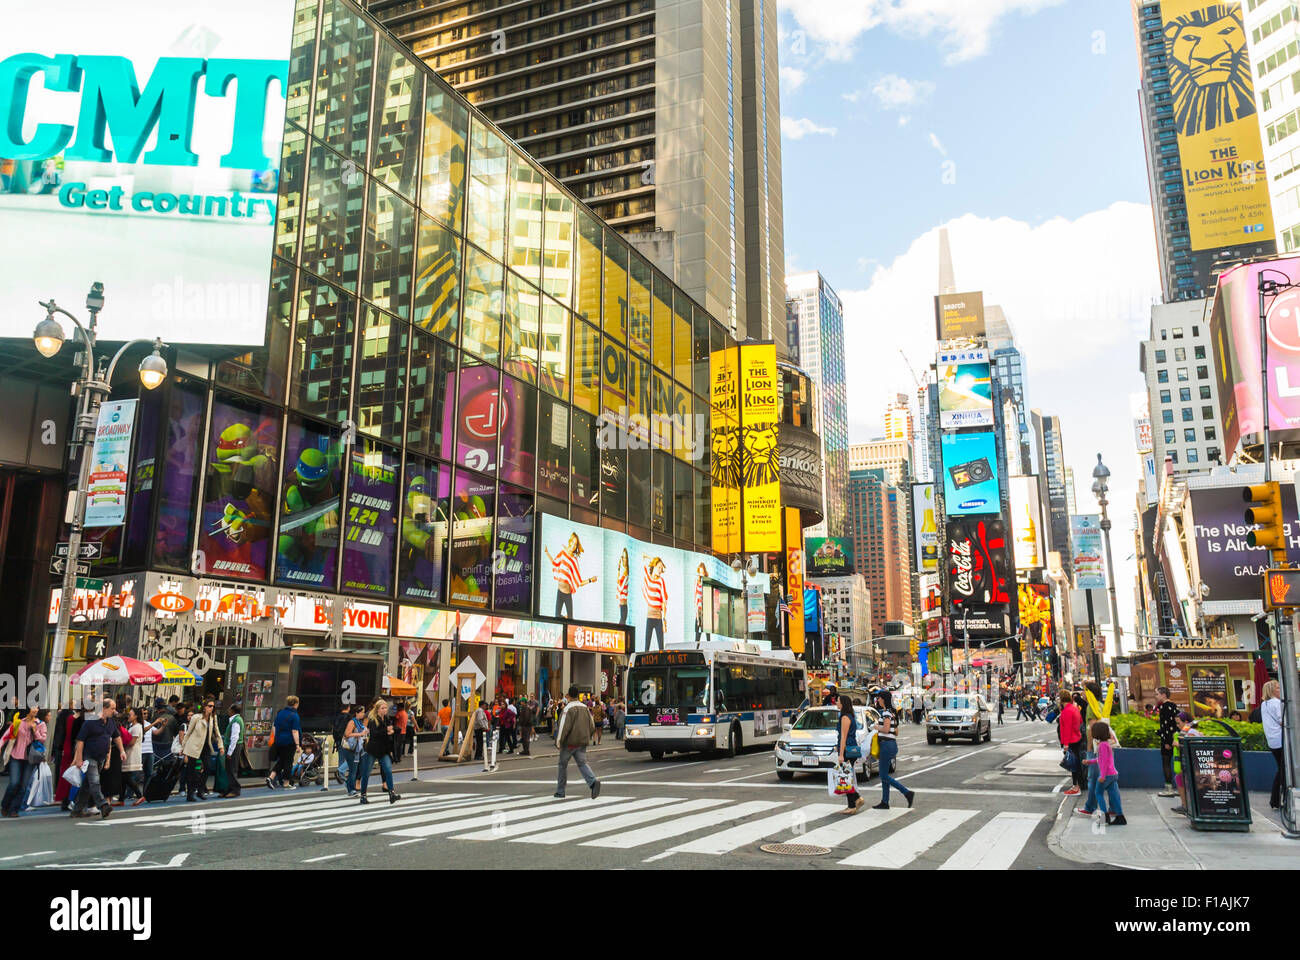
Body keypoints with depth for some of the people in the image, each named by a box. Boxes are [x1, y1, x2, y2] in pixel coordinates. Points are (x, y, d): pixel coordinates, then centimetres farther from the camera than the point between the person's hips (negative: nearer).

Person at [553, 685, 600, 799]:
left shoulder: (568, 708, -13)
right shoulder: (585, 707, 9)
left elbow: (564, 727, -18)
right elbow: (591, 725, 12)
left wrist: (558, 742, -10)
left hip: (569, 742, -5)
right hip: (582, 742, 5)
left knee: (563, 765, 11)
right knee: (582, 764, 2)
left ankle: (560, 791, 19)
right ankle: (593, 782, -24)